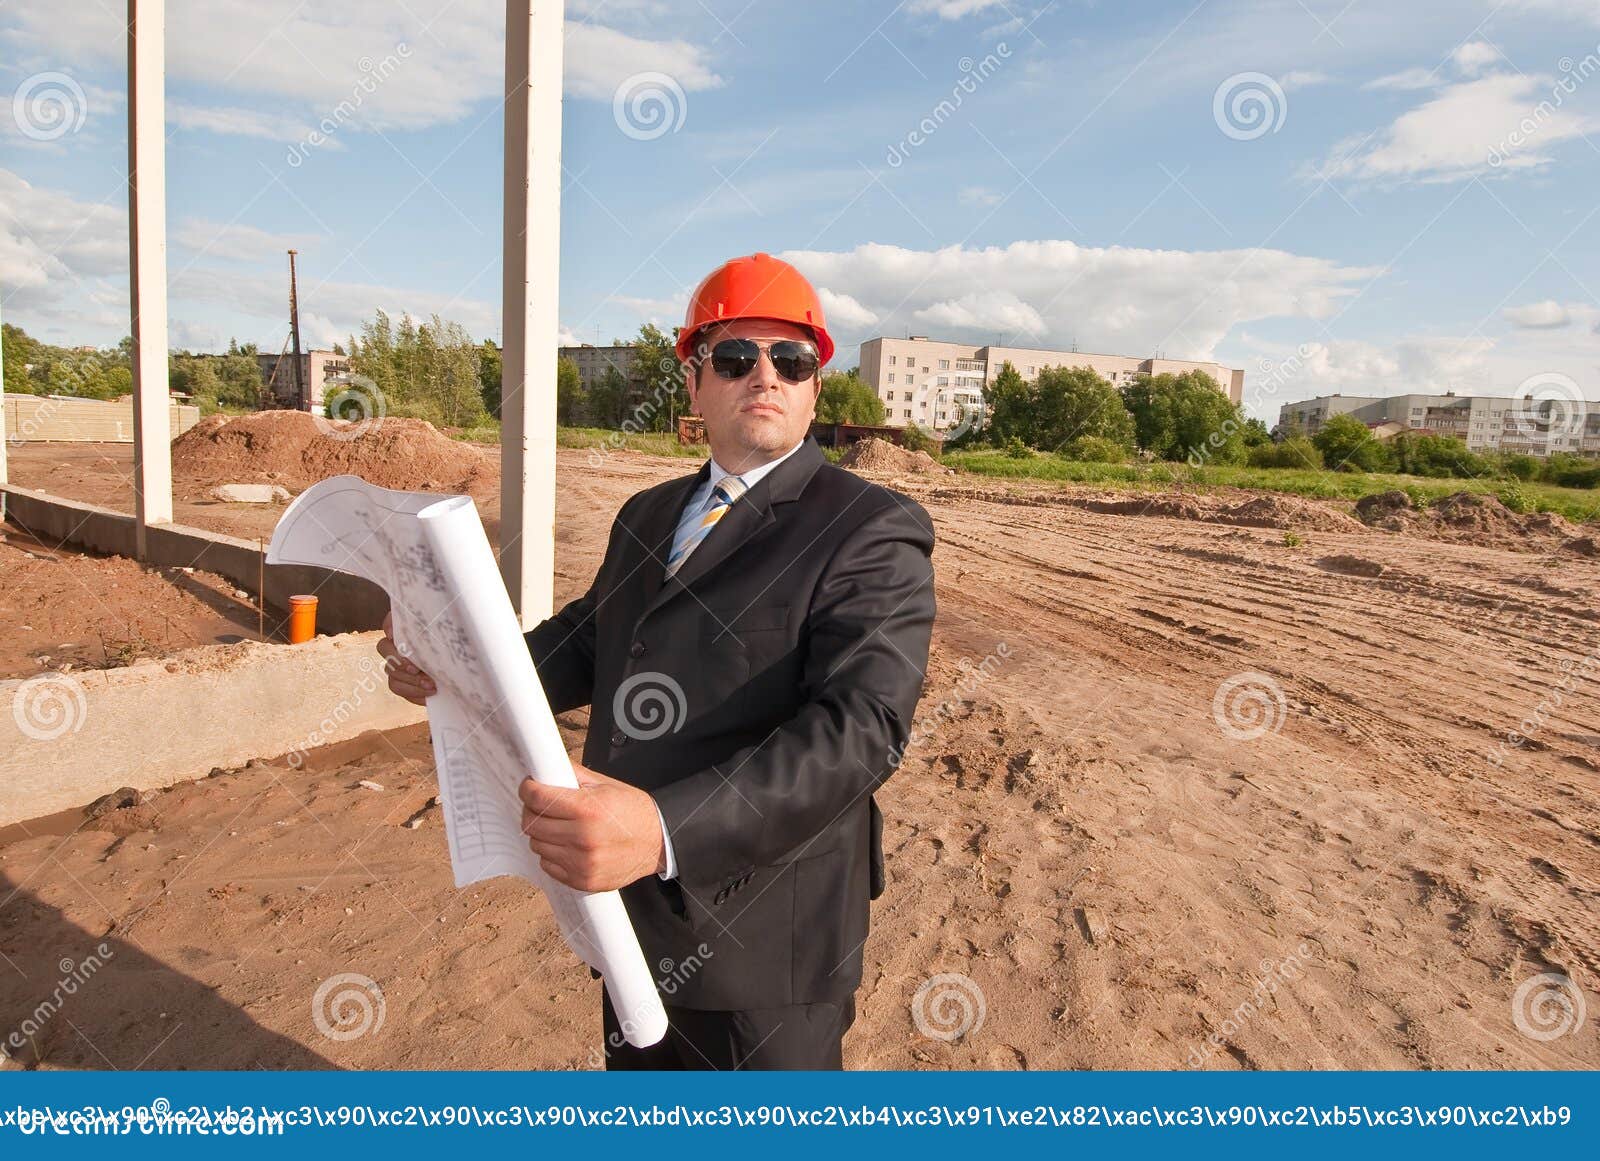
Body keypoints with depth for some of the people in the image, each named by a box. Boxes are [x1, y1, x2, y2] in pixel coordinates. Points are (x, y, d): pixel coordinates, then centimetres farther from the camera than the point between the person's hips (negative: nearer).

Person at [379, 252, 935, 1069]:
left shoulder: (871, 534, -17)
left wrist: (666, 829, -42)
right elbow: (587, 643, 14)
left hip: (761, 939, -7)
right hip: (637, 912, 7)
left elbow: (860, 727, -29)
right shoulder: (648, 516, 10)